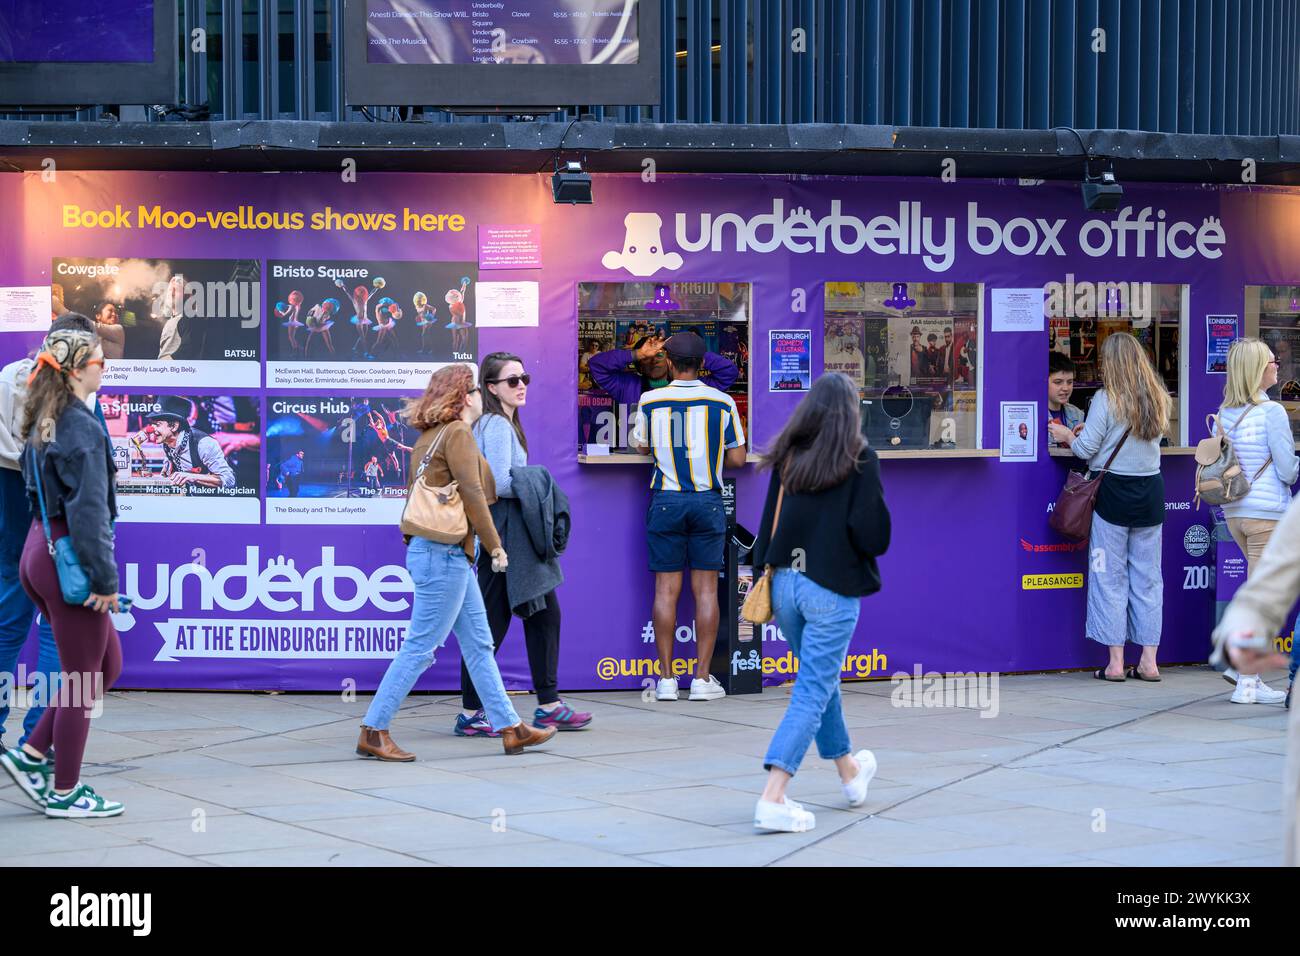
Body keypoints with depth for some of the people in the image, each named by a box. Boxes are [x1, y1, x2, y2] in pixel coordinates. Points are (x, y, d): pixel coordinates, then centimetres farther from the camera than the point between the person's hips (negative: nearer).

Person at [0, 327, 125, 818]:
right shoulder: (82, 428, -17)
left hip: (41, 551, 9)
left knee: (108, 662, 18)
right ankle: (64, 792, 12)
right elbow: (88, 509, -20)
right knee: (84, 680, 3)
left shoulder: (46, 424, 11)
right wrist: (105, 577, -18)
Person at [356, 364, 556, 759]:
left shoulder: (430, 436, 17)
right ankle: (374, 732, -3)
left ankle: (510, 728, 16)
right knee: (421, 647, -6)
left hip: (448, 555, 10)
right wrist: (495, 546, -11)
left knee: (479, 644, 12)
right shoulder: (458, 433, -12)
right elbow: (472, 494, -16)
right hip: (443, 553, -10)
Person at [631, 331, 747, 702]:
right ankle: (702, 678, 1)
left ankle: (666, 679, 1)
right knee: (706, 589, 3)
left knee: (666, 589, 3)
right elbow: (737, 459, 2)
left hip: (665, 501, 0)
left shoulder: (650, 401, -1)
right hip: (708, 501, 0)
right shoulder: (722, 402, -2)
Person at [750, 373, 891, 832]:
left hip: (786, 583, 5)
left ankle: (849, 772, 43)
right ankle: (772, 799, -12)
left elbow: (769, 523, 7)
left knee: (822, 679, 23)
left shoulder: (787, 456, 3)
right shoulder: (859, 459, -9)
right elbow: (873, 535, -13)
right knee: (812, 692, -2)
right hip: (832, 588, -5)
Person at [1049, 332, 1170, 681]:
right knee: (1148, 577, 9)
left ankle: (1116, 662, 3)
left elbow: (1086, 449, -10)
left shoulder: (1106, 400, -11)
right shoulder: (1159, 399, 6)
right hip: (1151, 492, 5)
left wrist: (1068, 437, 13)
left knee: (1110, 577, 3)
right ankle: (1148, 661, 9)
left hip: (1113, 492, -5)